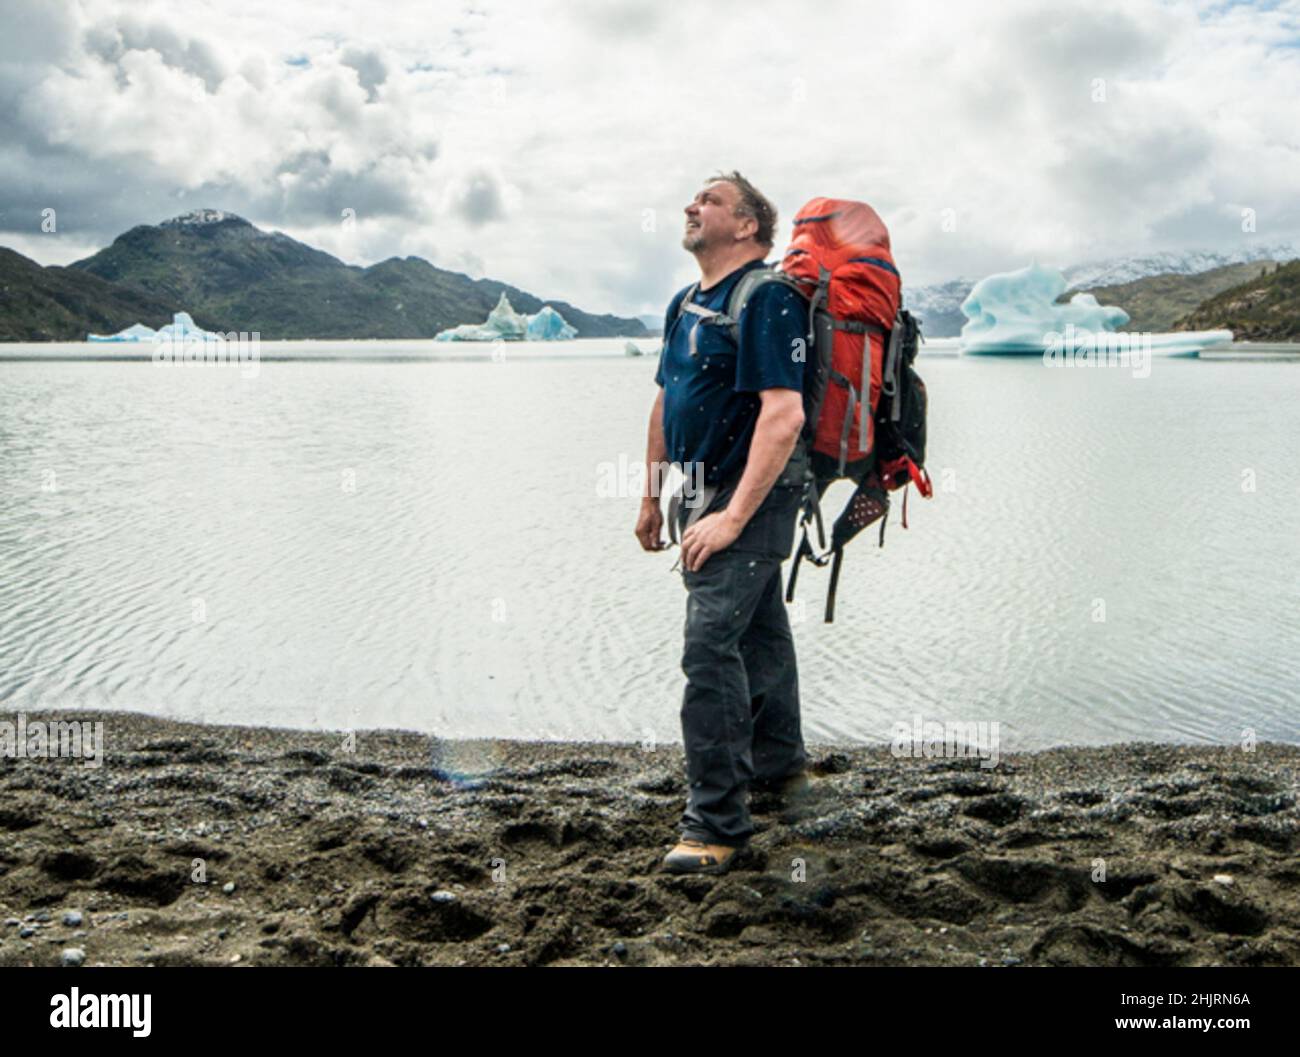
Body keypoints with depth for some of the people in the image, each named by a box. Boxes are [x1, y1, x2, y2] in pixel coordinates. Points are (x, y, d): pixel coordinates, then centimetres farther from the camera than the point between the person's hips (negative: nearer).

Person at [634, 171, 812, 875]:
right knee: (757, 632, 21)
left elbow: (784, 415, -25)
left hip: (751, 494, -9)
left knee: (710, 645, -15)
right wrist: (651, 499, 20)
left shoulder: (767, 299, -16)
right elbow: (666, 403, 22)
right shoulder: (685, 304, 14)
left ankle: (715, 823, -8)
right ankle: (779, 765, 38)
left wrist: (734, 516, -28)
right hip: (706, 491, 9)